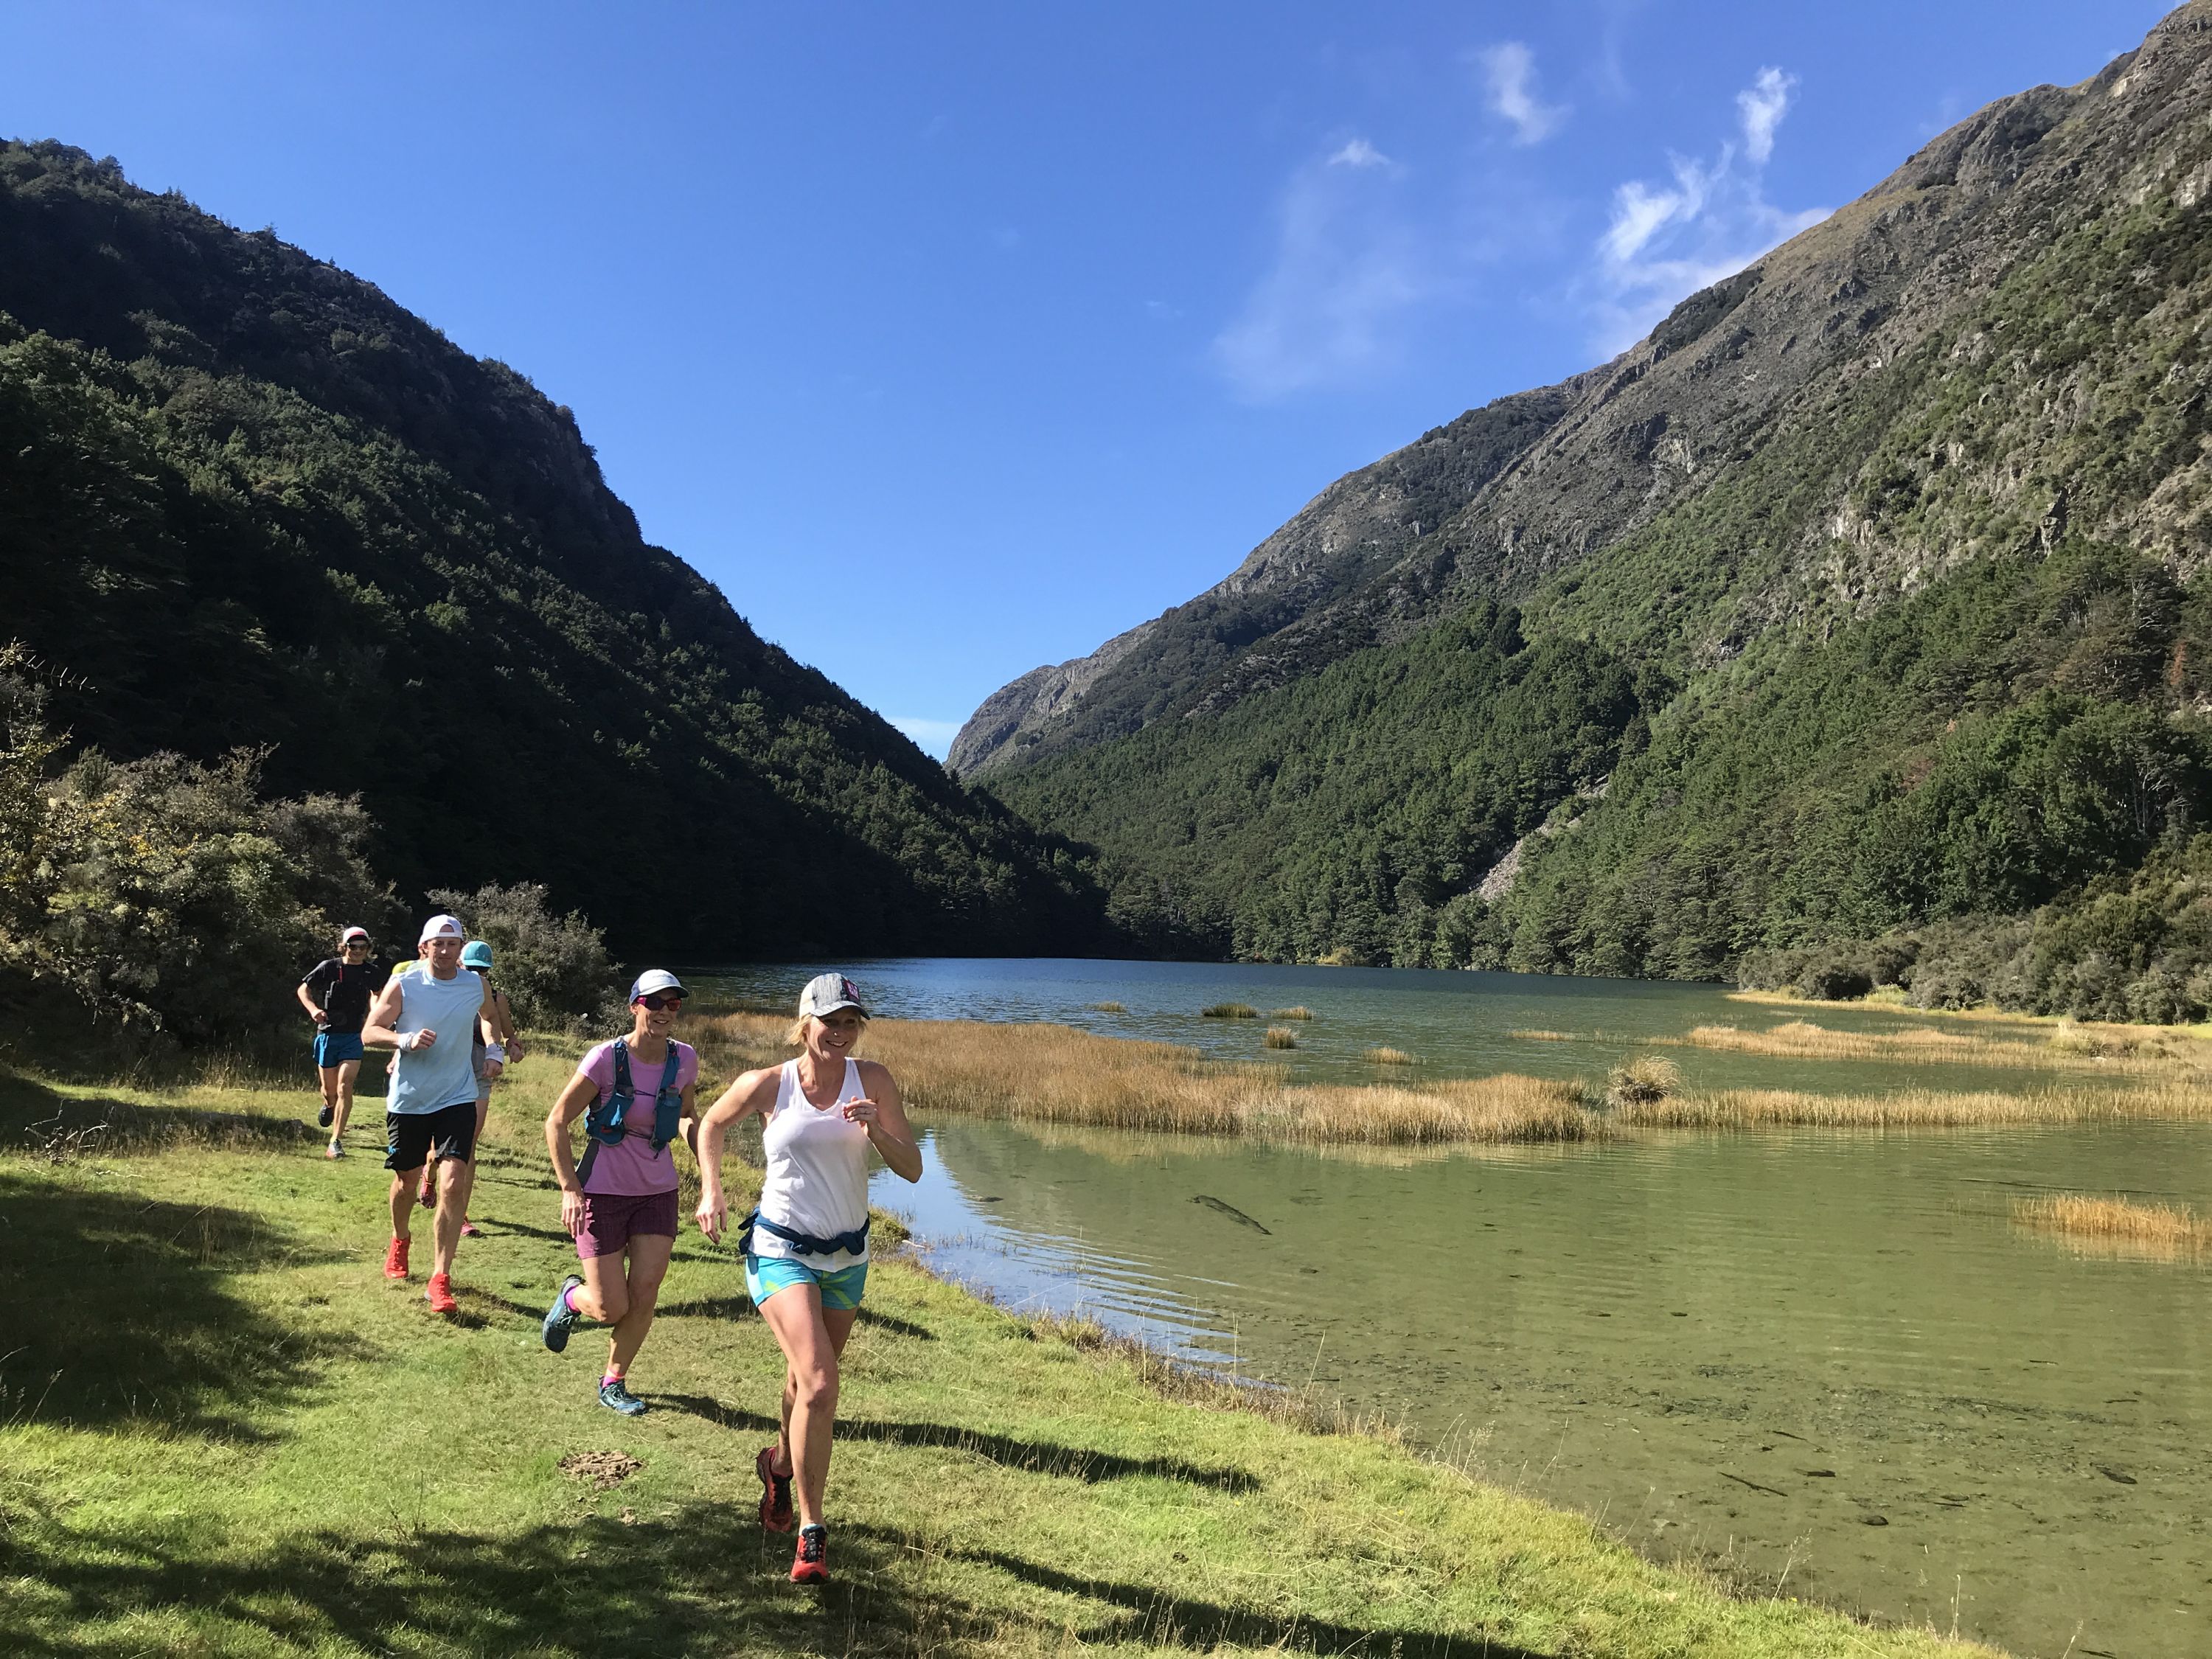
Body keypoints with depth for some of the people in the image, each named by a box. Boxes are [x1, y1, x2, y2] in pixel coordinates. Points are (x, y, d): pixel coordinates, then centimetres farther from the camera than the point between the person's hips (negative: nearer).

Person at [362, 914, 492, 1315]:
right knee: (406, 1178, 16)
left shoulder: (476, 985, 1)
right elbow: (369, 1032, -10)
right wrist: (405, 1040, -26)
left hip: (458, 1100, 0)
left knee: (453, 1184, -14)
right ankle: (400, 1241, 49)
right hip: (408, 1100, 0)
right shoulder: (402, 985, -7)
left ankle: (440, 1279, -10)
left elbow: (491, 1019, 23)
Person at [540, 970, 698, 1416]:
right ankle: (571, 1297, 34)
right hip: (603, 1193, -4)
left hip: (659, 1194, 4)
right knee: (611, 1308, -1)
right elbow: (557, 1122, -10)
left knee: (644, 1297, -1)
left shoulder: (684, 1060, -4)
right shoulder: (607, 1058, -17)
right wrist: (570, 1189, -14)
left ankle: (613, 1383, 22)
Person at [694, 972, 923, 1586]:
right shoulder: (768, 1085, -11)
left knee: (808, 1380, 21)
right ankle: (811, 1533, -7)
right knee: (818, 1386, -19)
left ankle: (780, 1464, 52)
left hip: (847, 1255, 4)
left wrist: (875, 1128, -26)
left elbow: (912, 1169, -9)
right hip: (782, 1250, -3)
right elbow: (712, 1124, 9)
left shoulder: (872, 1080, -8)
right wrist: (710, 1191, -1)